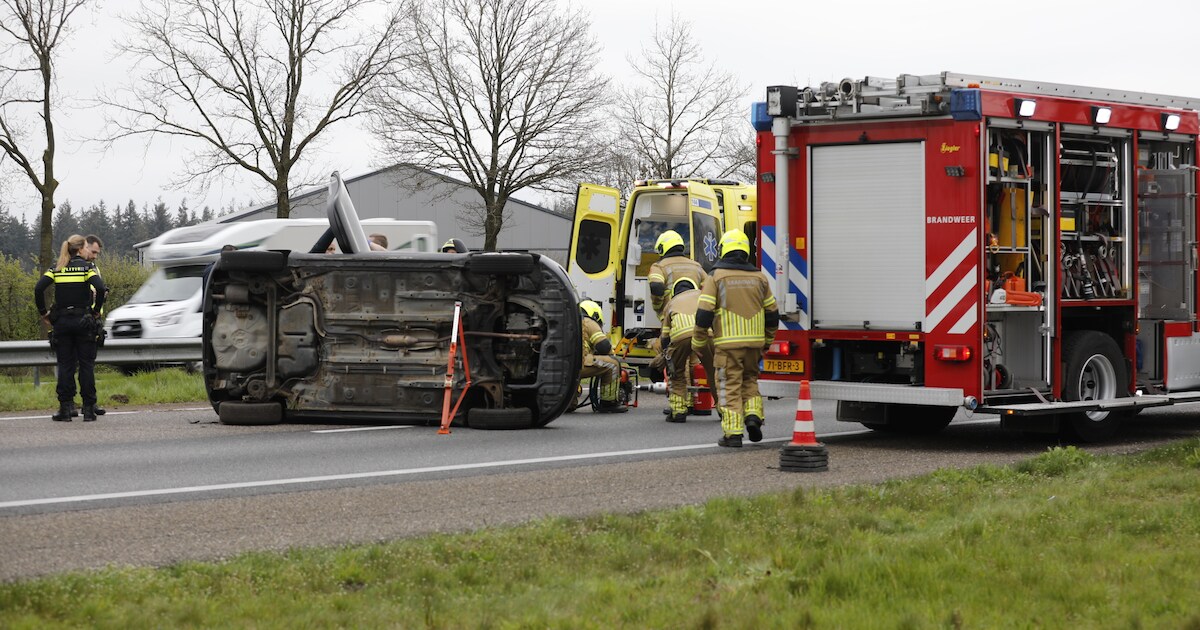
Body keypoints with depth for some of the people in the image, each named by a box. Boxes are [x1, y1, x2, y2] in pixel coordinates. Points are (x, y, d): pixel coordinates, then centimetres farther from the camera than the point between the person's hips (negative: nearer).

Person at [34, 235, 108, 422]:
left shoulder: (56, 269, 6)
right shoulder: (87, 267, -3)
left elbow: (39, 289, -7)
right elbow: (100, 288, -18)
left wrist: (43, 313, 2)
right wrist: (96, 310, -6)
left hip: (62, 322, 2)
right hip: (83, 321, -2)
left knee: (65, 365, 7)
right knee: (86, 364, 4)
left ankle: (65, 408, 4)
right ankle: (88, 410, 2)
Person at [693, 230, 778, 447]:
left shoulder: (716, 277, -4)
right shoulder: (758, 277, 9)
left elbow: (704, 313, -9)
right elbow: (772, 313, 12)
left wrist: (698, 341, 2)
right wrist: (767, 340, 24)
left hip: (727, 342, -4)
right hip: (754, 342, 4)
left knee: (729, 386, 1)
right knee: (750, 379, 22)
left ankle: (733, 433, -1)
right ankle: (753, 414, 1)